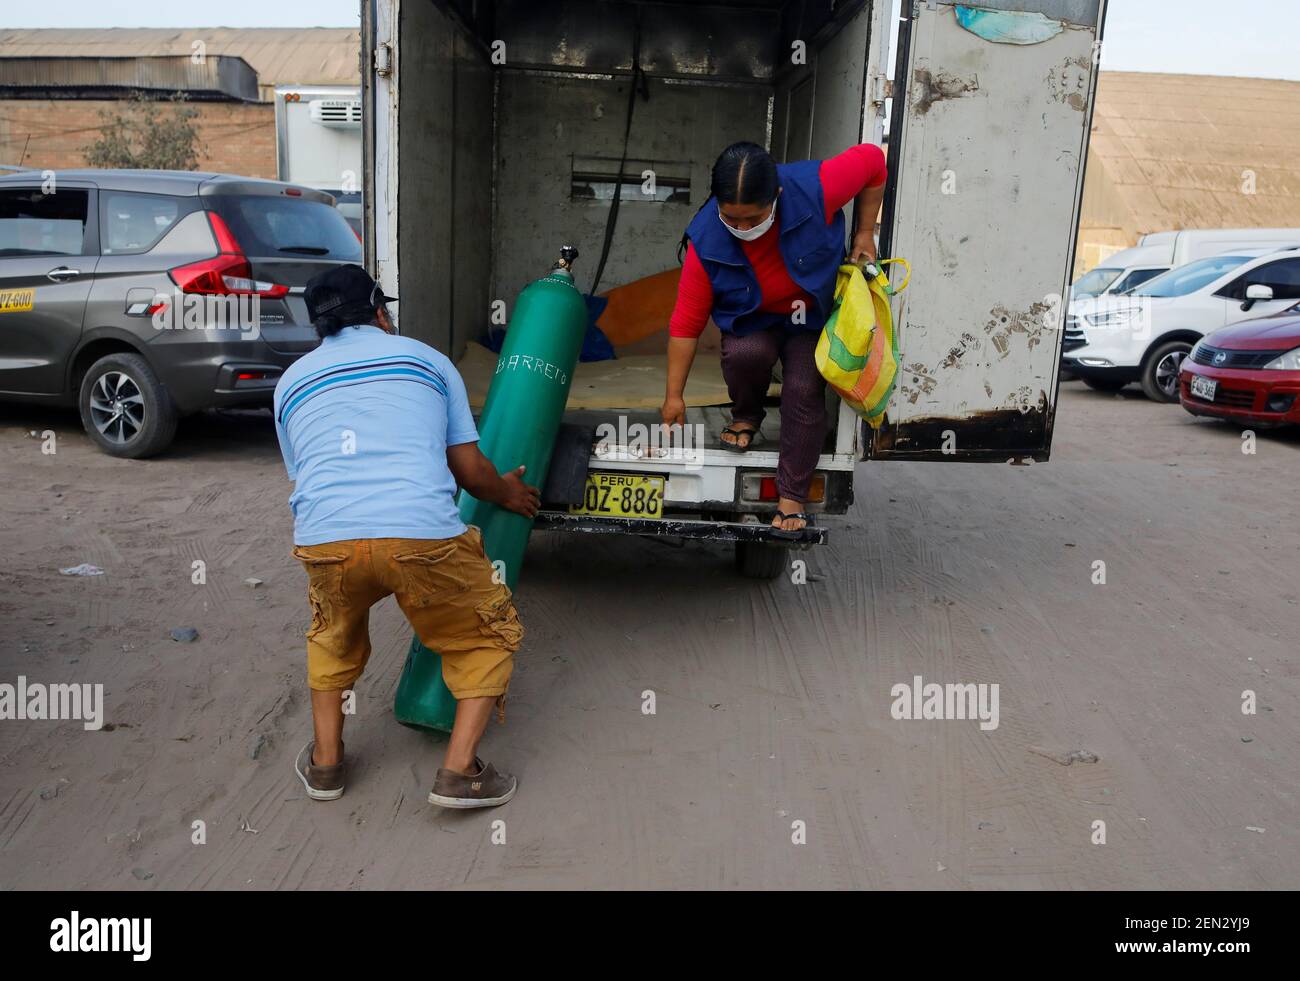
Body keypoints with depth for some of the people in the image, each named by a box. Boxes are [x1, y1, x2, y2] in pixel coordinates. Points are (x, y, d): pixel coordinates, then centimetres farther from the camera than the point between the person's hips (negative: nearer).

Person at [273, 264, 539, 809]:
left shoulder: (291, 382, 24)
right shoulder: (425, 358, 18)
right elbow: (470, 469, 16)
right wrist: (510, 493, 36)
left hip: (323, 538, 3)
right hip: (422, 534, -3)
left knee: (333, 634, 35)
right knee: (490, 635, 21)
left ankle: (325, 761, 35)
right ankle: (459, 771, 11)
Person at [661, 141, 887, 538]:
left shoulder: (815, 190, -32)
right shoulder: (706, 240, -28)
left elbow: (872, 161, -13)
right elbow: (686, 321, -23)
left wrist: (864, 234, -12)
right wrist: (674, 395, -20)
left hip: (813, 318, 0)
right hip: (752, 320, 0)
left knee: (804, 389, -22)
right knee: (744, 354, -33)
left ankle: (792, 497, -8)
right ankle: (746, 417, 1)